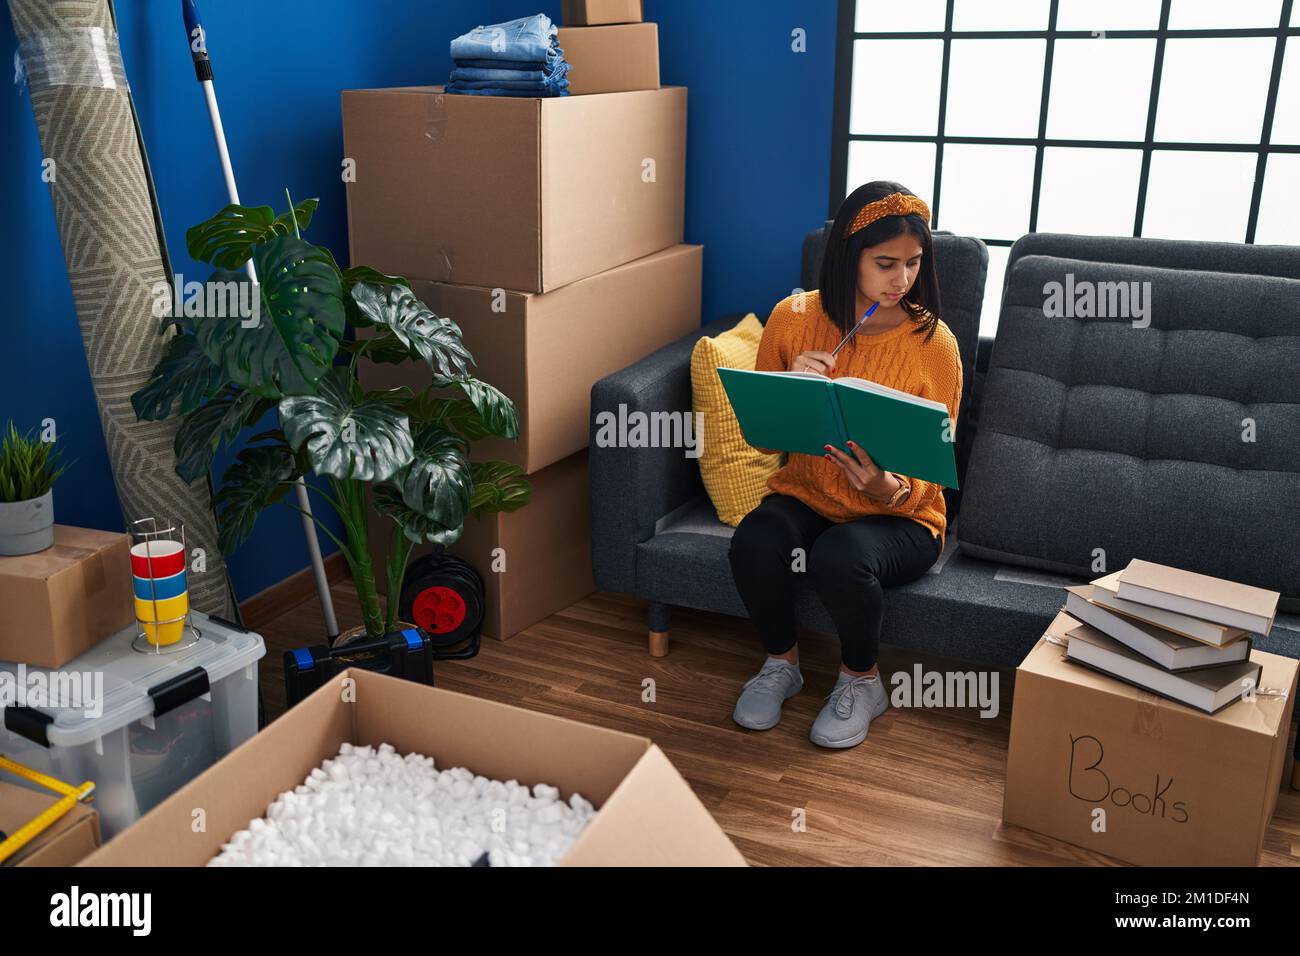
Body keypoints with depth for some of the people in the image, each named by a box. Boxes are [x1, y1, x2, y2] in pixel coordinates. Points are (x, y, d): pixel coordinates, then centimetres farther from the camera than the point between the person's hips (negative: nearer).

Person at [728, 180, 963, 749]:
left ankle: (861, 680, -2)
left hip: (898, 515, -2)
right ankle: (781, 662, 2)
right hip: (805, 495, 3)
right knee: (754, 543, -30)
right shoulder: (794, 318, -5)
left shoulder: (933, 343, -11)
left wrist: (887, 488, -29)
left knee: (840, 556, -35)